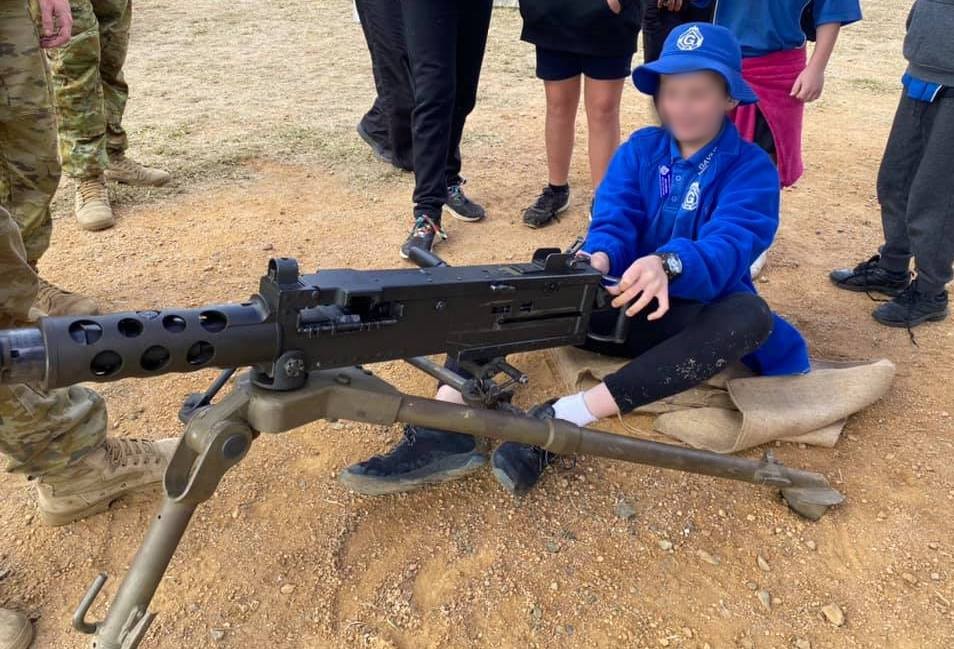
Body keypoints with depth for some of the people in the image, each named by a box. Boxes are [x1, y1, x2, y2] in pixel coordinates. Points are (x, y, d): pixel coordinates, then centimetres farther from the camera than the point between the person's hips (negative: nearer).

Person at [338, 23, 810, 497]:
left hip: (689, 317, -2)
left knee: (750, 315, -36)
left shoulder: (752, 169, -6)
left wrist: (668, 265, -48)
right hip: (622, 302, 3)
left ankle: (564, 419, -40)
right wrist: (597, 259, -35)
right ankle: (448, 427, -37)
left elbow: (730, 245, -24)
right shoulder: (639, 150, 5)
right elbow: (613, 221, -9)